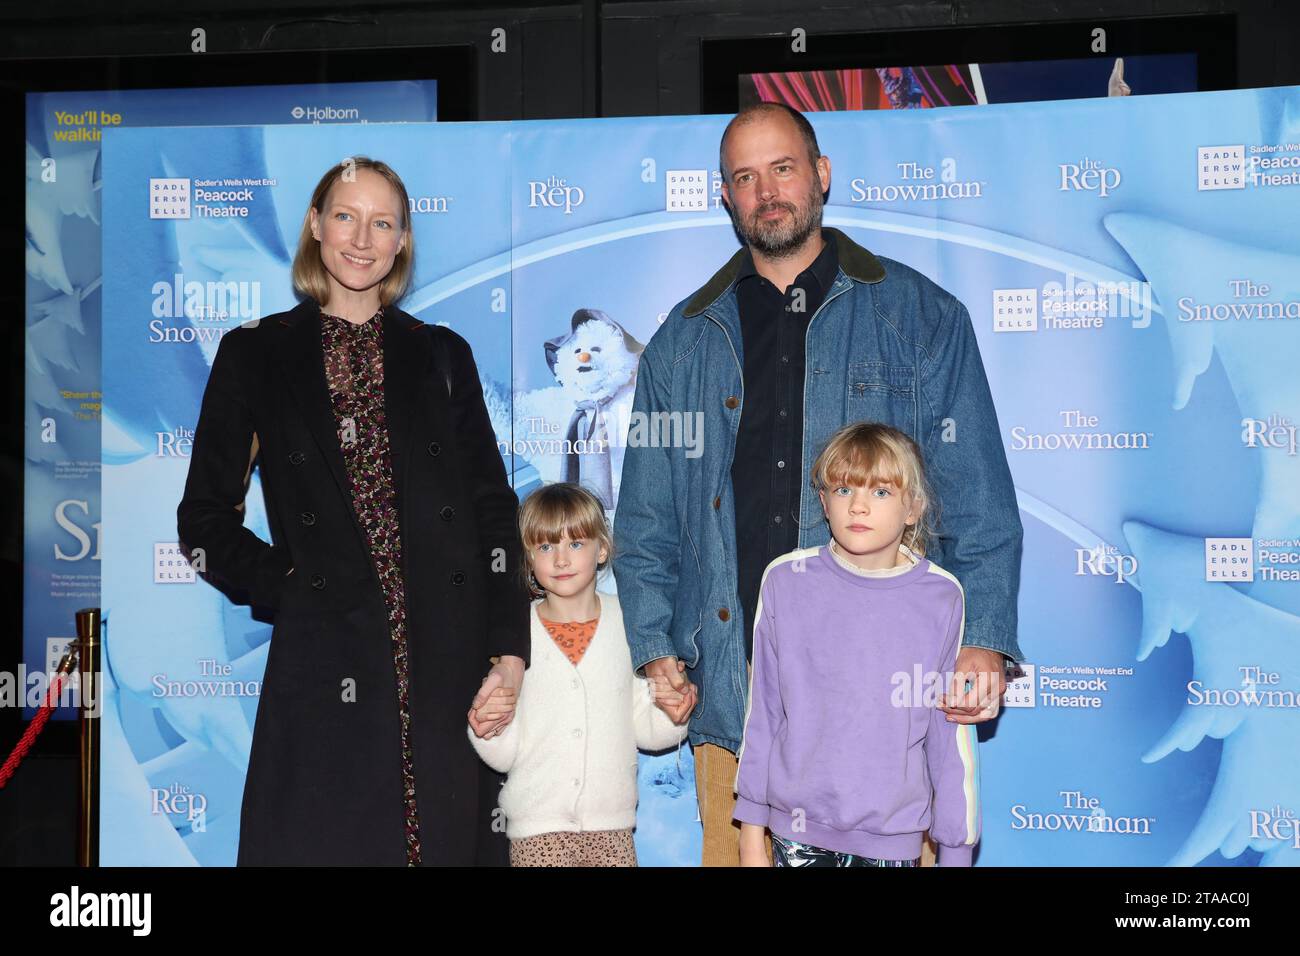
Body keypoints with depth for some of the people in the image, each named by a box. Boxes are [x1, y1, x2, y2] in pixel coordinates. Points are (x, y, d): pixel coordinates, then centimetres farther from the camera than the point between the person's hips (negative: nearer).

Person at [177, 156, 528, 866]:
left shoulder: (442, 356, 12)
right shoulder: (256, 355, 9)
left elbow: (494, 512, 8)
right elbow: (204, 520, 10)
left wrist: (510, 652, -2)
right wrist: (287, 588, -5)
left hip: (449, 666, 1)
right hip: (327, 672, -1)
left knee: (450, 842, 4)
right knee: (326, 844, 0)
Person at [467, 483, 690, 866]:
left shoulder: (628, 622, 1)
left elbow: (646, 732, 6)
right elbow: (504, 756, -1)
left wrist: (671, 712, -13)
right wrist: (486, 730, -21)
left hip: (611, 824, 1)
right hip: (537, 825, -1)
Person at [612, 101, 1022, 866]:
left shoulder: (920, 316, 7)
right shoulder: (684, 342, 14)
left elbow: (978, 497, 2)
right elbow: (646, 521, 15)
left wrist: (985, 641, -9)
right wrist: (654, 647, 2)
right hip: (730, 696, 2)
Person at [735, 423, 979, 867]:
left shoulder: (941, 597, -5)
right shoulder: (786, 581, -4)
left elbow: (951, 735, 1)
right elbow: (762, 714, 2)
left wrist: (956, 850, 4)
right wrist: (751, 835, 4)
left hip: (895, 836, 0)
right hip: (798, 831, 0)